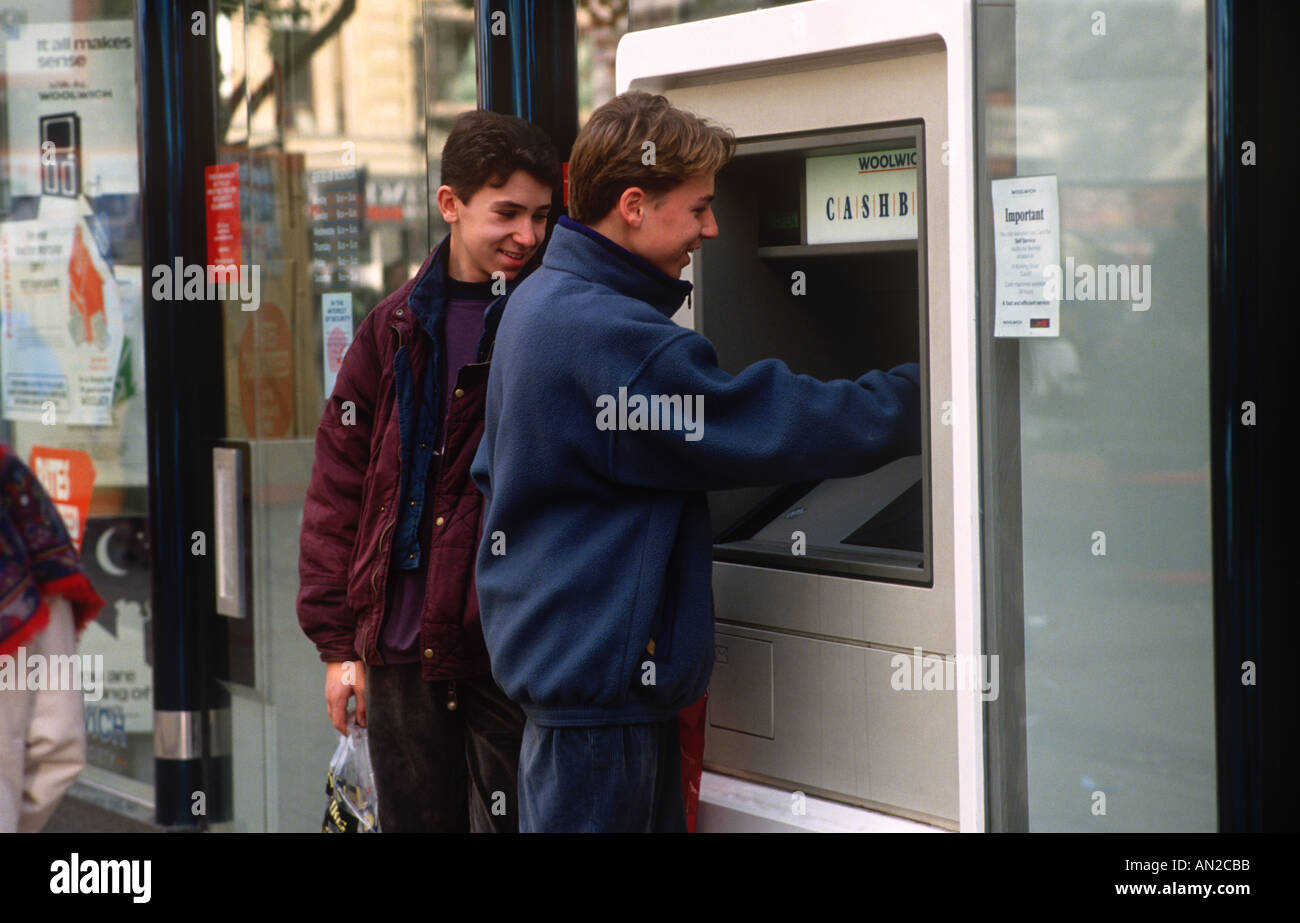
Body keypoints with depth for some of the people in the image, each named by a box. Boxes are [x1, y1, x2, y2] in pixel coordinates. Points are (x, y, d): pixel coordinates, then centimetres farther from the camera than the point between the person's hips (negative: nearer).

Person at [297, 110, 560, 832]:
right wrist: (338, 642, 6)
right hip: (400, 652, 3)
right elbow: (339, 489, 10)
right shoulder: (397, 331, 8)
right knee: (416, 819, 11)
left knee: (509, 818, -1)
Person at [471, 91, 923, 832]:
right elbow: (763, 428, -19)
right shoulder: (611, 338, -20)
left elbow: (491, 468, 21)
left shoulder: (538, 303, 13)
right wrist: (917, 399, -9)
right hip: (597, 678, -10)